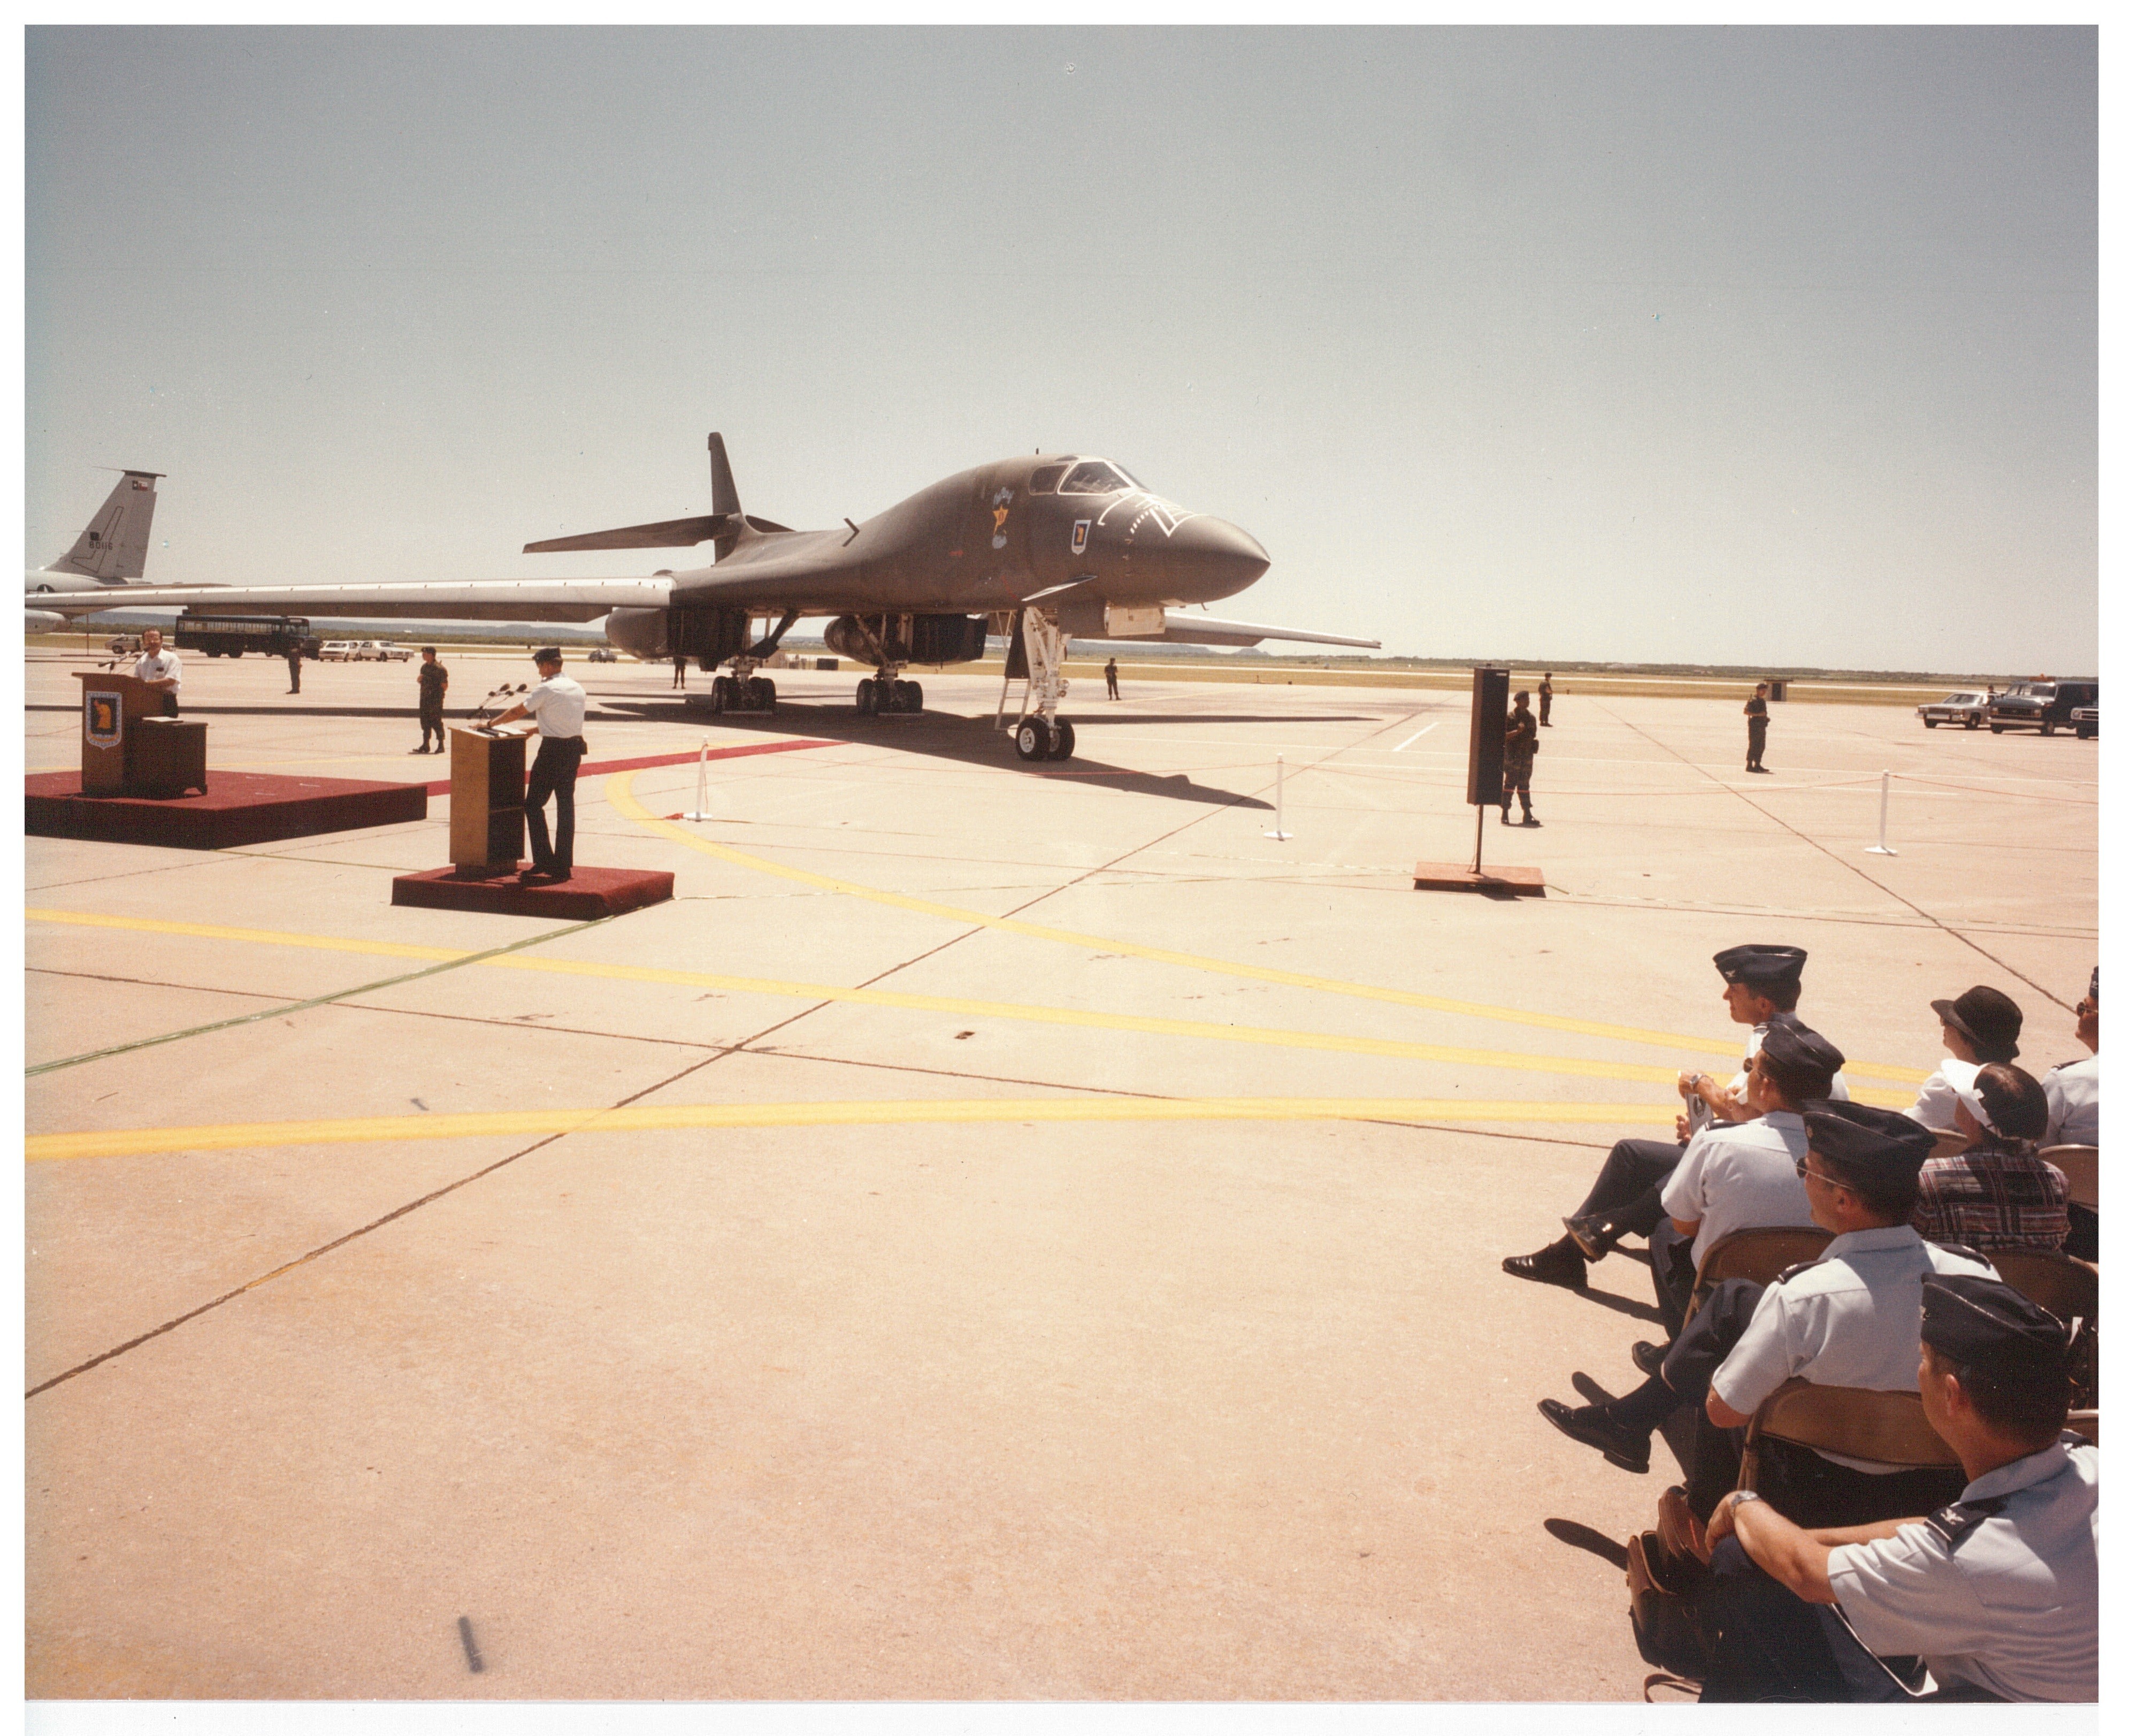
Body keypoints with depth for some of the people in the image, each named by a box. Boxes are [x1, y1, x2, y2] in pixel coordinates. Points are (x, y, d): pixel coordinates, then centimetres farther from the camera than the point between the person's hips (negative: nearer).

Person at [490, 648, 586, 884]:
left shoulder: (546, 689, -11)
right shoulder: (578, 689, 11)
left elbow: (518, 712, -3)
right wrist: (534, 729, 28)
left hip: (552, 751, -7)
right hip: (574, 749, 7)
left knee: (535, 805, 2)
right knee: (566, 805, 9)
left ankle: (544, 861, -4)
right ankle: (563, 866, 9)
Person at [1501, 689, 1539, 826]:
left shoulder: (1531, 717, 12)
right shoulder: (1510, 717, -7)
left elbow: (1532, 736, 20)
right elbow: (1503, 736, -14)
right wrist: (1518, 731, -24)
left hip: (1527, 756, 6)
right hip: (1513, 756, -6)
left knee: (1524, 784, 9)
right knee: (1510, 783, -6)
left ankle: (1527, 815, 10)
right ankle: (1504, 815, -1)